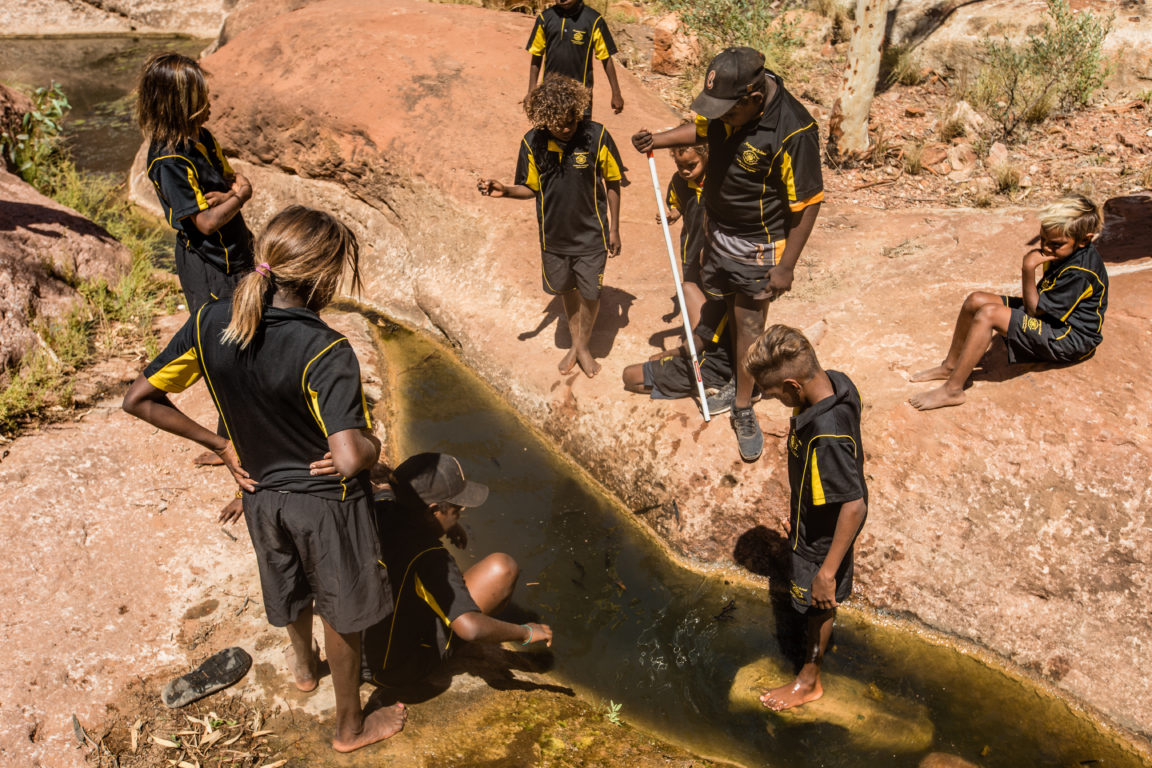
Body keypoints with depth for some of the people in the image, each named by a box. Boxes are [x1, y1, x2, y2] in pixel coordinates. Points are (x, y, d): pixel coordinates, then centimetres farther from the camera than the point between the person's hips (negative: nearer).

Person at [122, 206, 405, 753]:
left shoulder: (210, 323, -15)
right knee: (340, 609, 19)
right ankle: (350, 725, 41)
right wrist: (372, 445, -18)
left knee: (291, 587, 33)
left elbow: (139, 399, -7)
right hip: (325, 501, -5)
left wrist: (221, 444, 0)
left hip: (261, 490, 5)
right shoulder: (326, 353, -32)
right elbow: (350, 459, -42)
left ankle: (303, 666, 63)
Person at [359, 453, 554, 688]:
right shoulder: (427, 557, -31)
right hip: (400, 670, -7)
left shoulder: (381, 505, -9)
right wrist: (525, 633, -20)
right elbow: (470, 628, -38)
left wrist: (450, 525, 11)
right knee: (502, 567, -12)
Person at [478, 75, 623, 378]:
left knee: (590, 293, 8)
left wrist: (614, 228, -2)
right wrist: (504, 190, -21)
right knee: (566, 289, 19)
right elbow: (531, 188, 0)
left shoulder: (596, 136, -18)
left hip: (591, 233, -2)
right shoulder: (532, 143, -12)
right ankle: (575, 344, 44)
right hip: (554, 234, 3)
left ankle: (583, 345, 36)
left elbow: (612, 182, -6)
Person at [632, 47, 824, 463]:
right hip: (715, 228, 6)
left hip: (756, 245, -6)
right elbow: (704, 128, 13)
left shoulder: (793, 131, -31)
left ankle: (743, 410, 21)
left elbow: (806, 205, -21)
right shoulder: (729, 103, -11)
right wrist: (657, 140, -4)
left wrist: (785, 267, -17)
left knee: (749, 328, 5)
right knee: (716, 305, 23)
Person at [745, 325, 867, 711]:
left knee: (819, 601, 15)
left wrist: (828, 570, -31)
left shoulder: (826, 436, -43)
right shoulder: (835, 381, -18)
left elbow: (854, 506, -38)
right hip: (826, 507, 8)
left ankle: (809, 680, 40)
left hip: (823, 531, -8)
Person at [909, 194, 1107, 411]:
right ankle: (950, 366, 10)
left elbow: (1034, 309, -23)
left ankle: (952, 390, -25)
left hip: (1071, 338, -10)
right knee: (976, 300, -2)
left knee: (988, 314, -29)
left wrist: (1029, 268, -30)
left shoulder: (1080, 272, -28)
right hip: (1052, 316, 10)